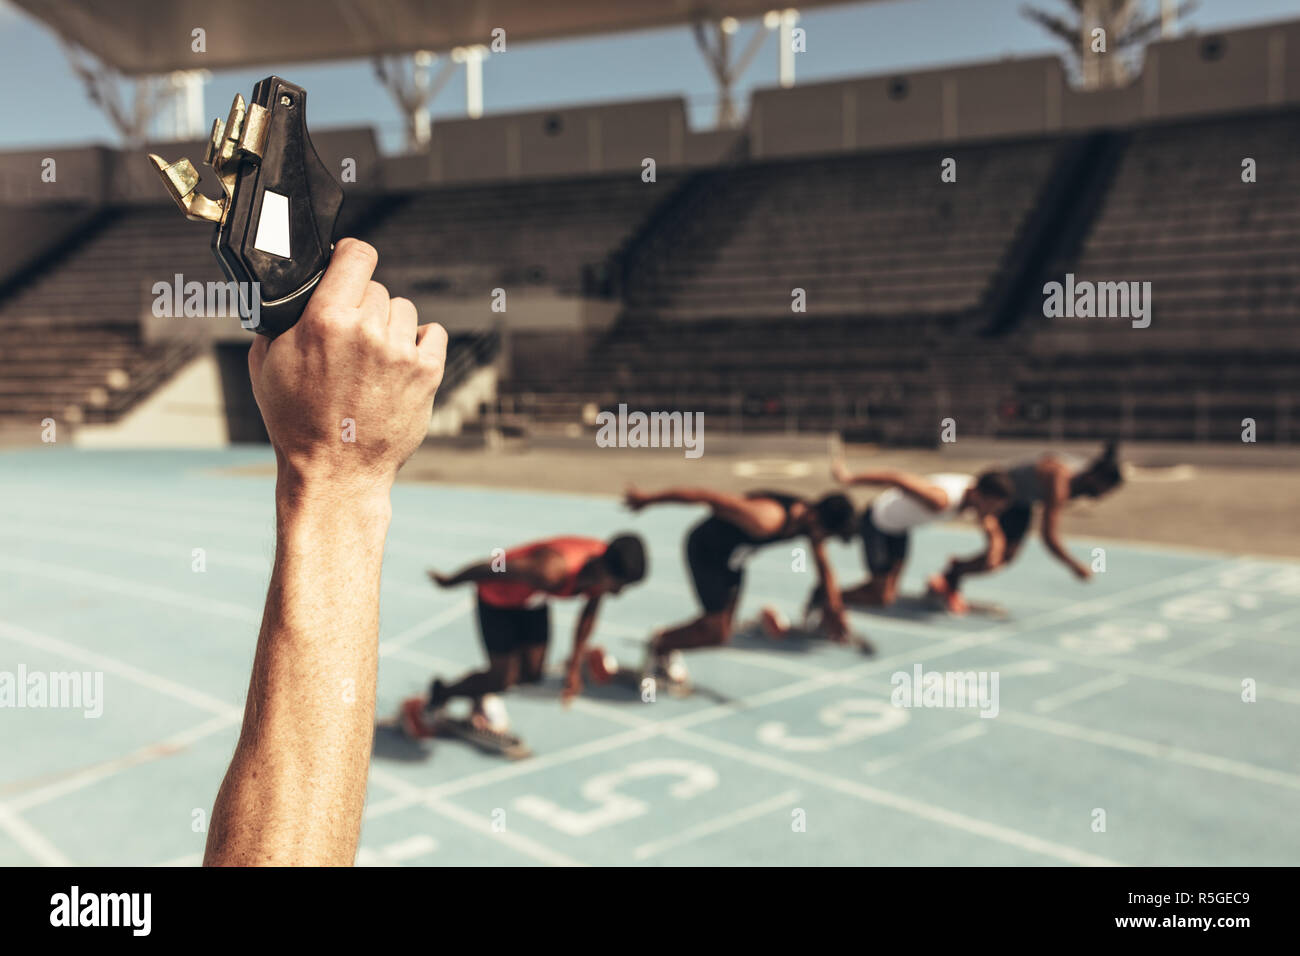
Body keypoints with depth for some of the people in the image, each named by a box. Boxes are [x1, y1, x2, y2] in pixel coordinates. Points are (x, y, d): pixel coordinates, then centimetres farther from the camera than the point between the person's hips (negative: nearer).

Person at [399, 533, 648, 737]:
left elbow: (590, 612, 0)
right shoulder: (552, 571, -45)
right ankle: (438, 696, 23)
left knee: (532, 674, 4)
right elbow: (489, 568, -30)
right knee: (502, 680, -4)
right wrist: (449, 581, -12)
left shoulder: (606, 567, -22)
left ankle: (478, 698, 33)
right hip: (497, 597, -6)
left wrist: (575, 664, 4)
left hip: (533, 599, 6)